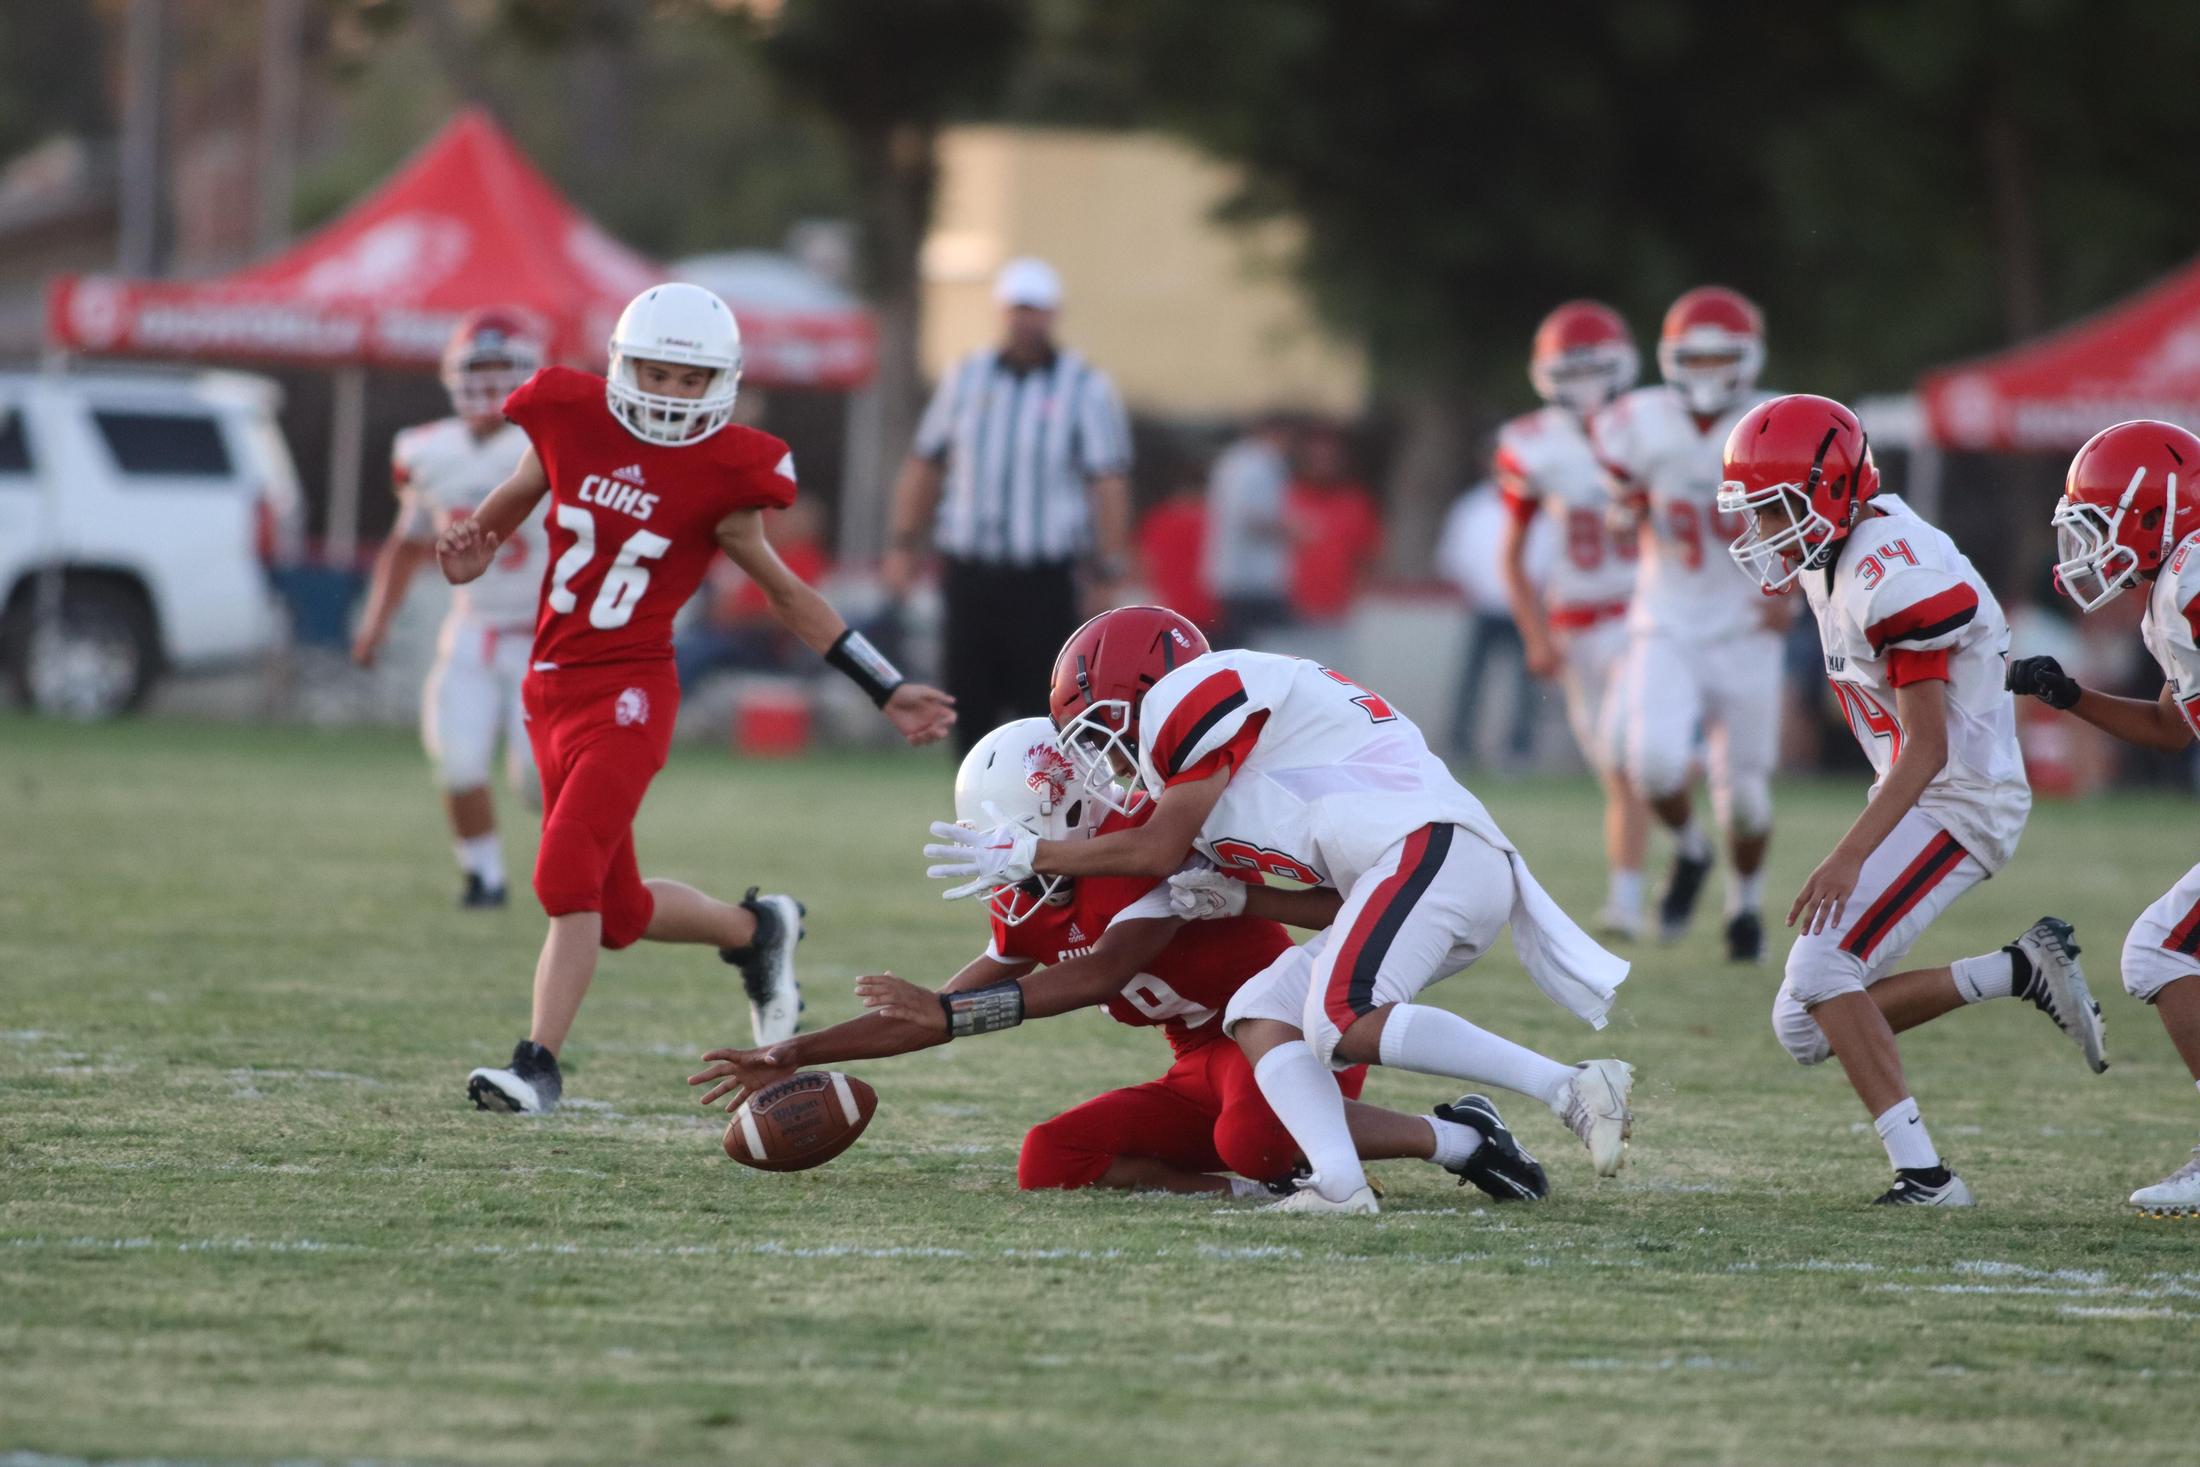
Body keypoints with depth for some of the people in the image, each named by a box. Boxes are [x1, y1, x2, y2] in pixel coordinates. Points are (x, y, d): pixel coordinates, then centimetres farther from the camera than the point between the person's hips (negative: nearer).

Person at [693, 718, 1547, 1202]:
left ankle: (1453, 1138, -18)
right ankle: (1258, 1186, -13)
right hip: (1204, 1071, 8)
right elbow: (944, 1011, 12)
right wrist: (796, 1056, 6)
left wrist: (948, 1013, -29)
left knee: (1254, 1136, -41)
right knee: (1050, 1162, -9)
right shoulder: (1032, 908, 6)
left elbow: (1101, 975, -29)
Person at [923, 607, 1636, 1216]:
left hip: (1435, 847, -10)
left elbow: (1157, 853, 1)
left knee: (1344, 1023, -25)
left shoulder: (1191, 696, -1)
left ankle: (1571, 1090, -24)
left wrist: (1023, 855, 11)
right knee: (1262, 1017, 6)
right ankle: (1339, 1183, -15)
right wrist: (1236, 895, 10)